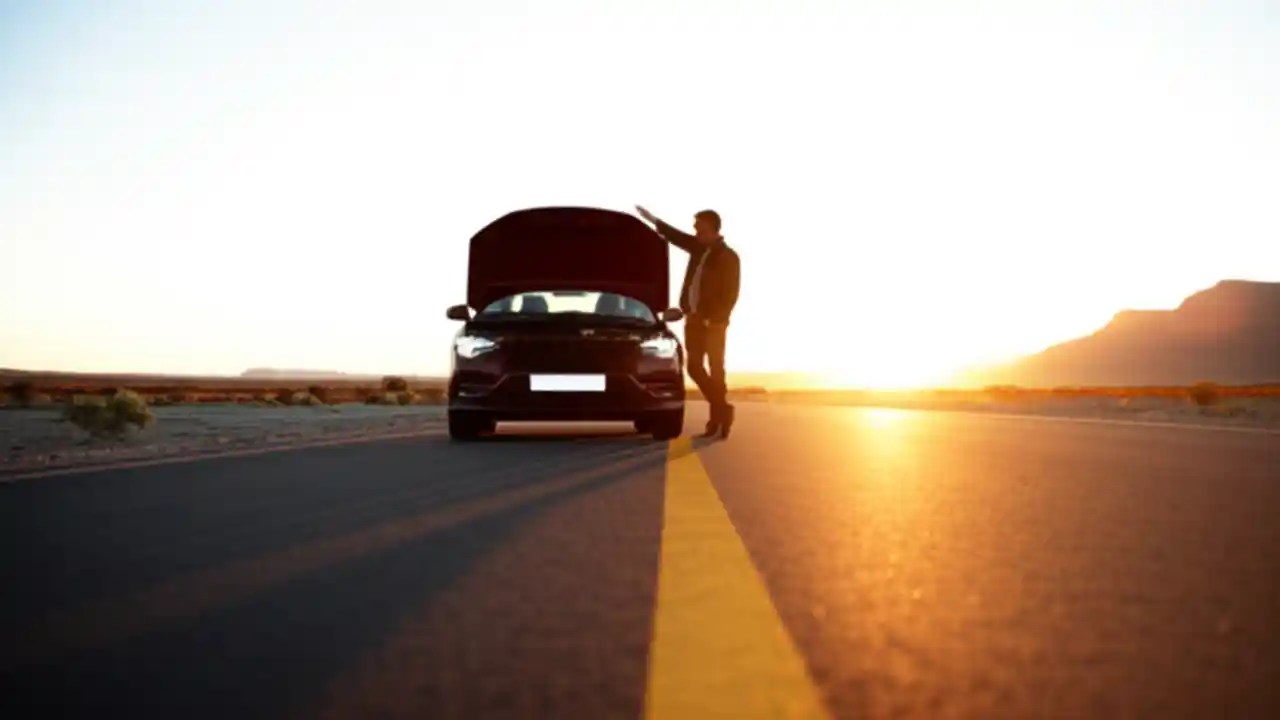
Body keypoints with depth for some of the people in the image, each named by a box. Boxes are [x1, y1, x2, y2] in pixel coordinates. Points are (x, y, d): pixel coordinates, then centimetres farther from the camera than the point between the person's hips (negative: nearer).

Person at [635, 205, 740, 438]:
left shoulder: (728, 256, -9)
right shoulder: (698, 247, 9)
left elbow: (731, 294, -10)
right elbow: (677, 236, 24)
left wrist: (716, 319, -16)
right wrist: (651, 219, 25)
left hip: (713, 322, -7)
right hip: (693, 318, 7)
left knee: (715, 369, -1)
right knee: (694, 367, 7)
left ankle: (720, 411, 11)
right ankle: (721, 409, 19)